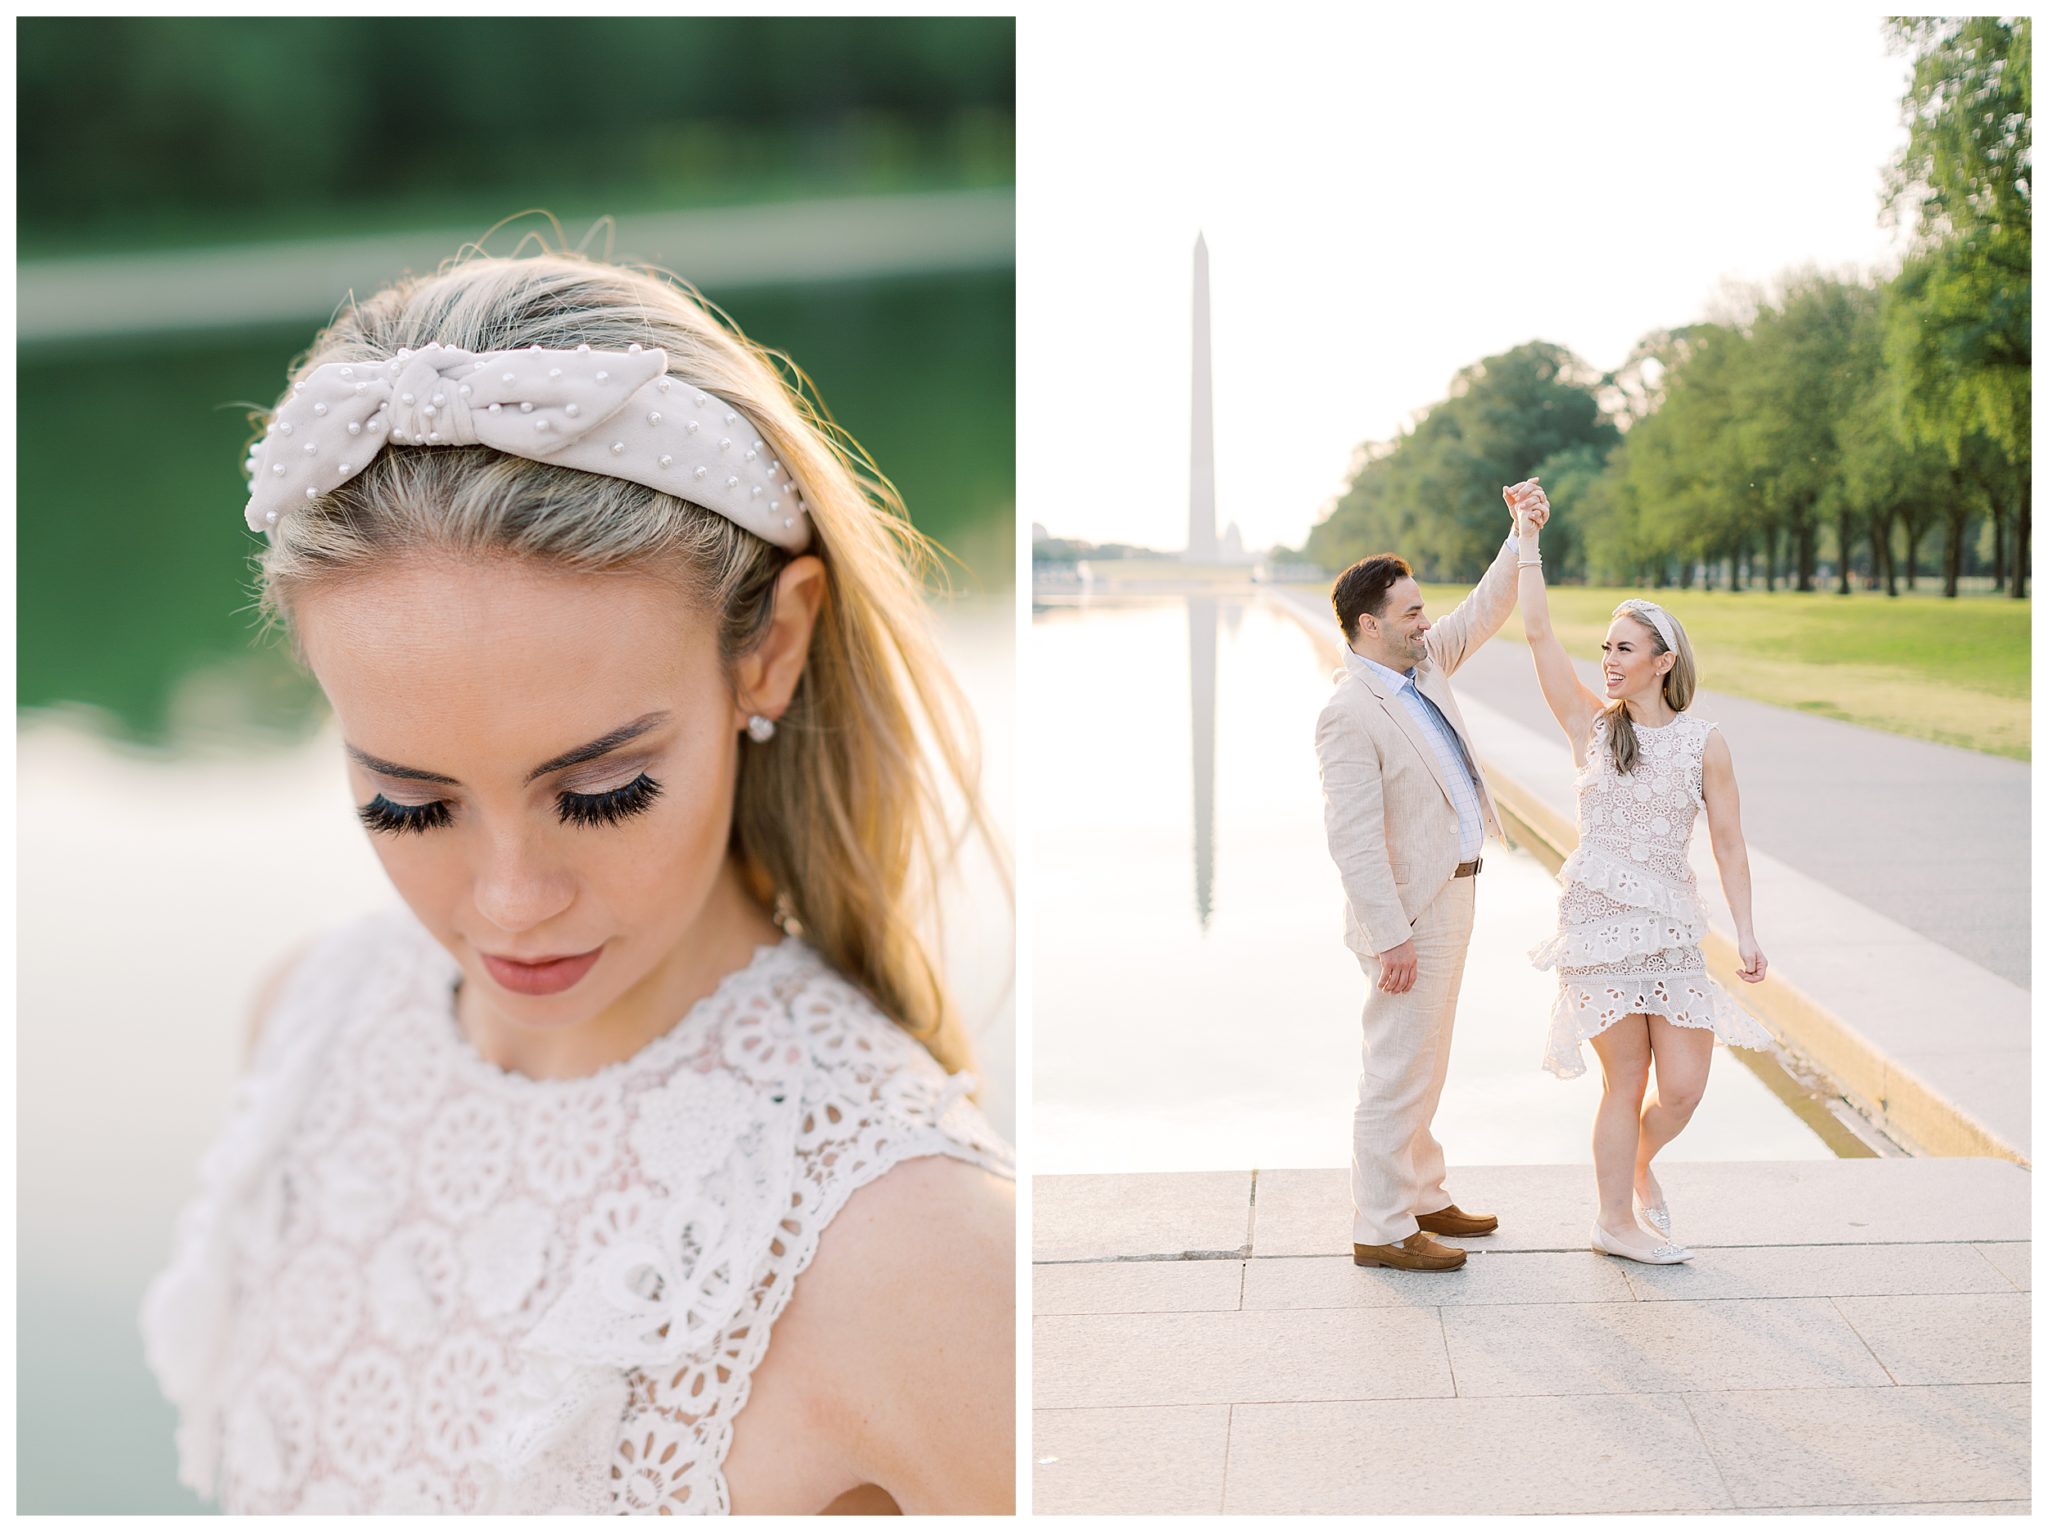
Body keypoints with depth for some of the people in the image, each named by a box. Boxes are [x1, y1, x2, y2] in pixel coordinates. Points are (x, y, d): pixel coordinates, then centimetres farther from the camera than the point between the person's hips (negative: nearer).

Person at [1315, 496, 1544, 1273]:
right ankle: (1381, 1230, 6)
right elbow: (1354, 837, -24)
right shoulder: (1350, 713, -21)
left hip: (1449, 893, 10)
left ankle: (1421, 1196, 31)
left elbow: (1483, 612, 20)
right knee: (1399, 1071, -3)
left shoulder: (1421, 665, 7)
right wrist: (1392, 938, -25)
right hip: (1408, 912, -10)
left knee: (1423, 1064, 19)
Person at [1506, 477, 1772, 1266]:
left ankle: (1639, 1165, 32)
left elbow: (1727, 843, 3)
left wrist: (1746, 934, -2)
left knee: (1683, 1086, 0)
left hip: (1672, 928, 1)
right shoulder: (1592, 726, 0)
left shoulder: (1703, 743, 0)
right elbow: (1538, 632, -7)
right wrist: (1527, 535, -10)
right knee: (1626, 1081, 4)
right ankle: (1617, 1220, 20)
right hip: (1598, 925, -1)